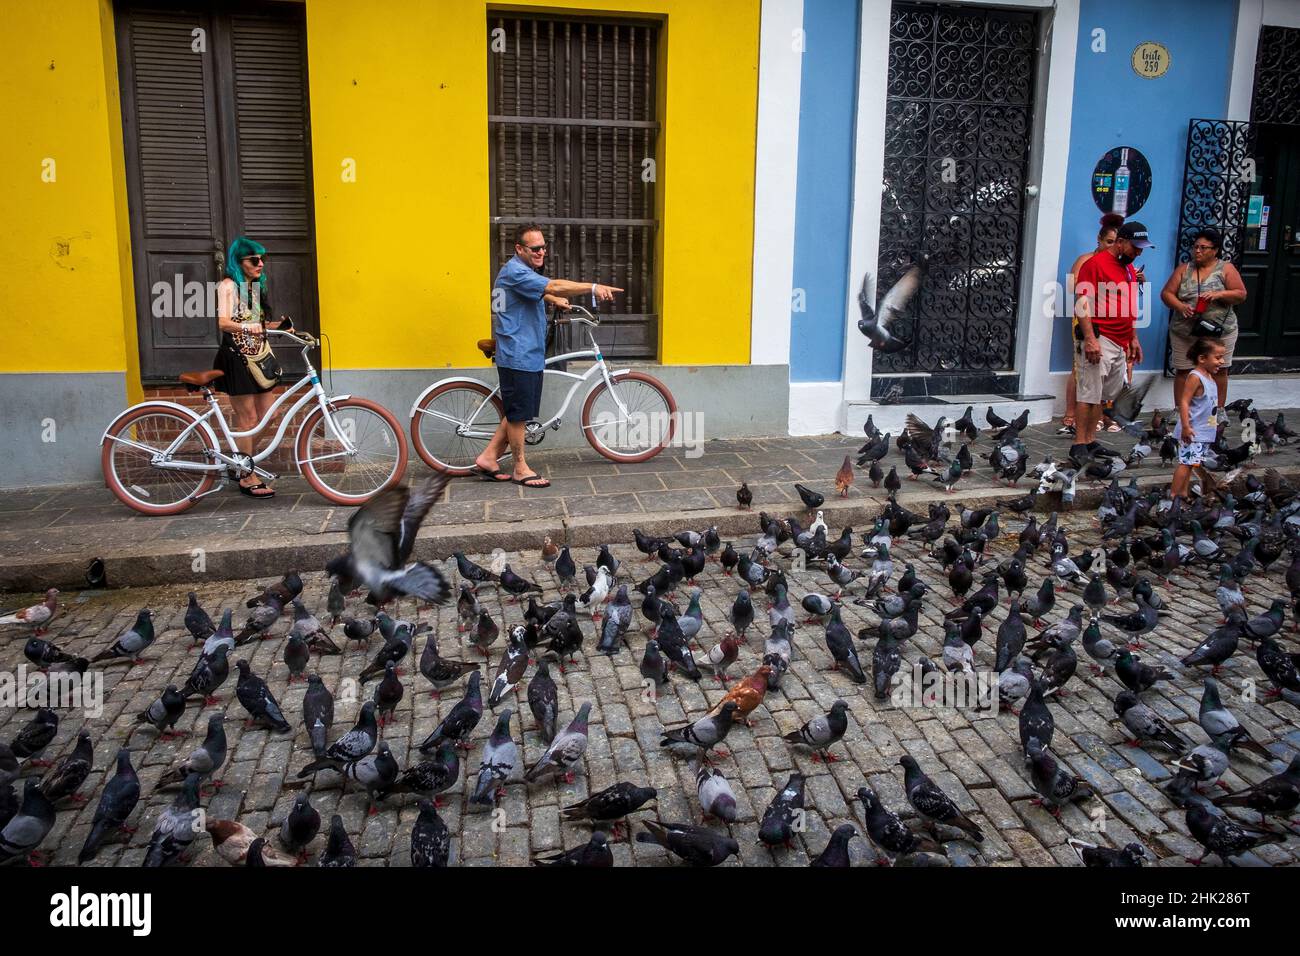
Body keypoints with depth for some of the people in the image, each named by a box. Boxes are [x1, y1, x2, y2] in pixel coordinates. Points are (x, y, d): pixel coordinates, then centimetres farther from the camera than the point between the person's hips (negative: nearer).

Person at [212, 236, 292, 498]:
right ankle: (247, 478, 2)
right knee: (247, 418, -5)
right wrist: (250, 327, -38)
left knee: (268, 413, 5)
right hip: (236, 357, -8)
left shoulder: (256, 286, 15)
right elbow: (224, 322, -21)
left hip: (258, 356, 8)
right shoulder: (229, 285, -9)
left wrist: (280, 324, -1)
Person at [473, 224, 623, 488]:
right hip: (518, 355, -10)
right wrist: (593, 287, -40)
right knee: (518, 414, 1)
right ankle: (520, 469, 12)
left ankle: (488, 458, 21)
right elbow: (554, 286, -32)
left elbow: (540, 291, 39)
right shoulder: (515, 272, -18)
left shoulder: (522, 271, 16)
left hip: (529, 355, 10)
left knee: (518, 413, 15)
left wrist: (556, 300, 22)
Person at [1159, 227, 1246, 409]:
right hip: (1184, 332, 1)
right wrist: (1180, 306, -19)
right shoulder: (1183, 269, 4)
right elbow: (1166, 293, 1)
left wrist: (1219, 294, -21)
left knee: (1219, 372, 7)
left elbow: (1241, 295, -4)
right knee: (1183, 372, 5)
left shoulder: (1226, 269, -1)